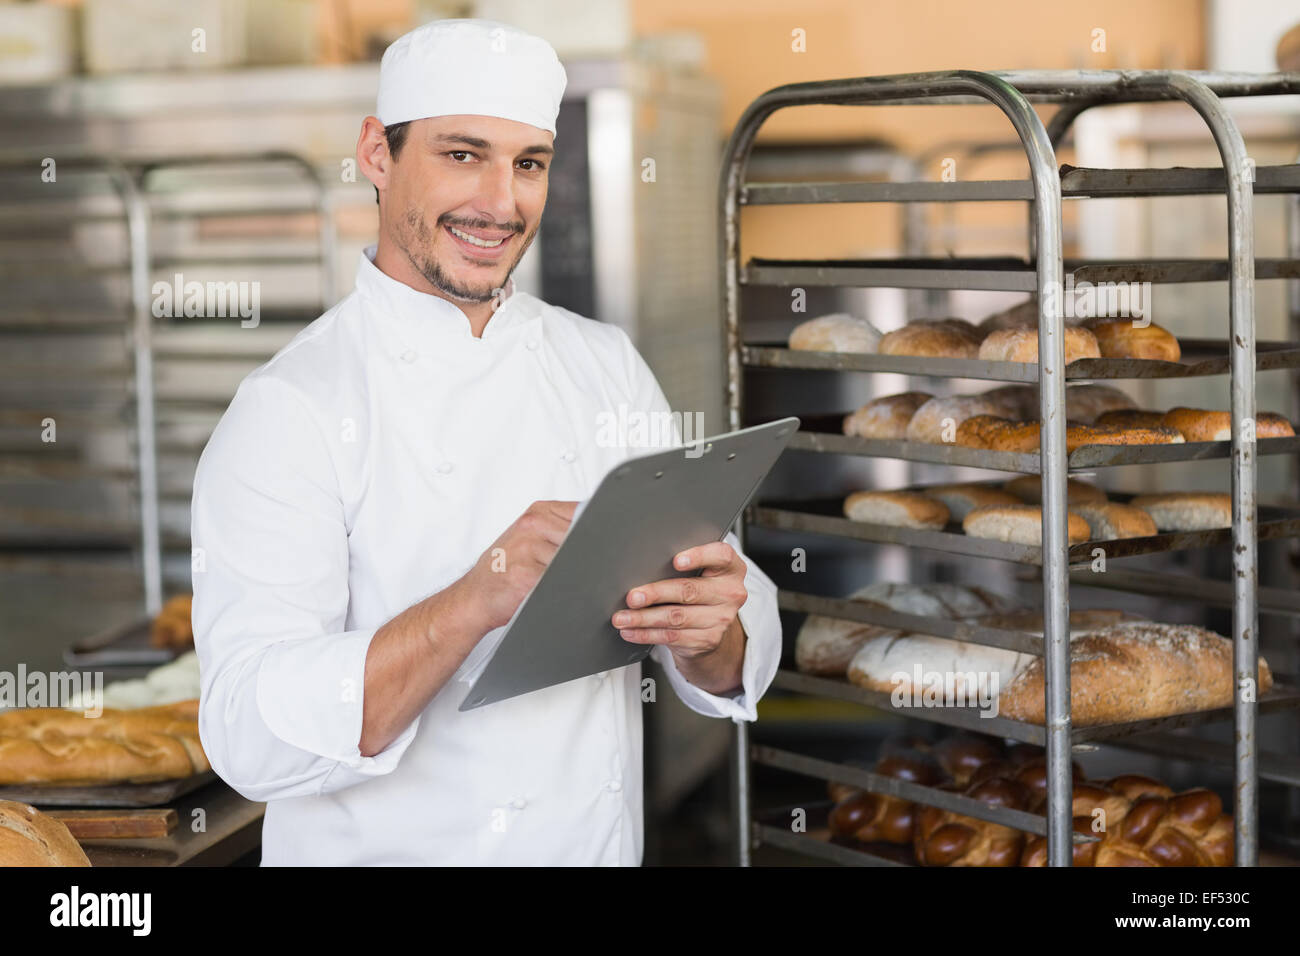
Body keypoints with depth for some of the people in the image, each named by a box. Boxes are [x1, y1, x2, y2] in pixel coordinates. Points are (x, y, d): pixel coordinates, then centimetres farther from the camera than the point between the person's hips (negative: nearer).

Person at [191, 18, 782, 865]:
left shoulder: (608, 365, 1)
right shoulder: (292, 408, -15)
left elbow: (733, 670, -2)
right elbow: (253, 735, -25)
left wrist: (710, 635, -24)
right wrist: (480, 598, -36)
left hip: (602, 843, 5)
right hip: (389, 849, -4)